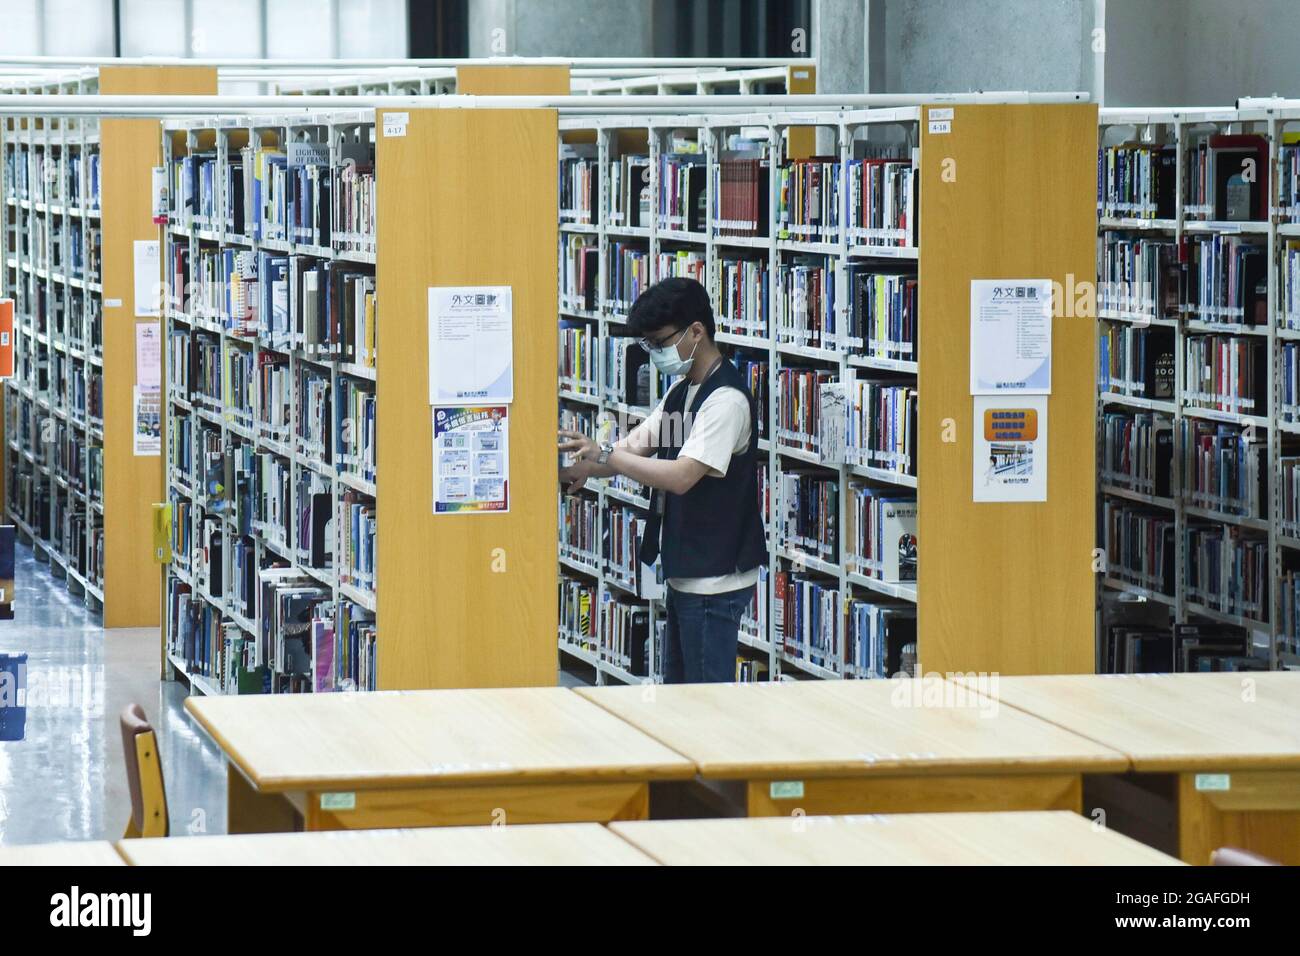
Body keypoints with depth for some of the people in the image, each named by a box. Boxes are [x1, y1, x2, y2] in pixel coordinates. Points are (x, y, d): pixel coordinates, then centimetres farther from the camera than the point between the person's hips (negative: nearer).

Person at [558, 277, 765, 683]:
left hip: (716, 579, -10)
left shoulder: (726, 399, -19)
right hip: (685, 573, 10)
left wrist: (603, 455, -25)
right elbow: (635, 445, 10)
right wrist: (584, 466, -9)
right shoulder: (680, 393, 12)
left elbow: (682, 476, -28)